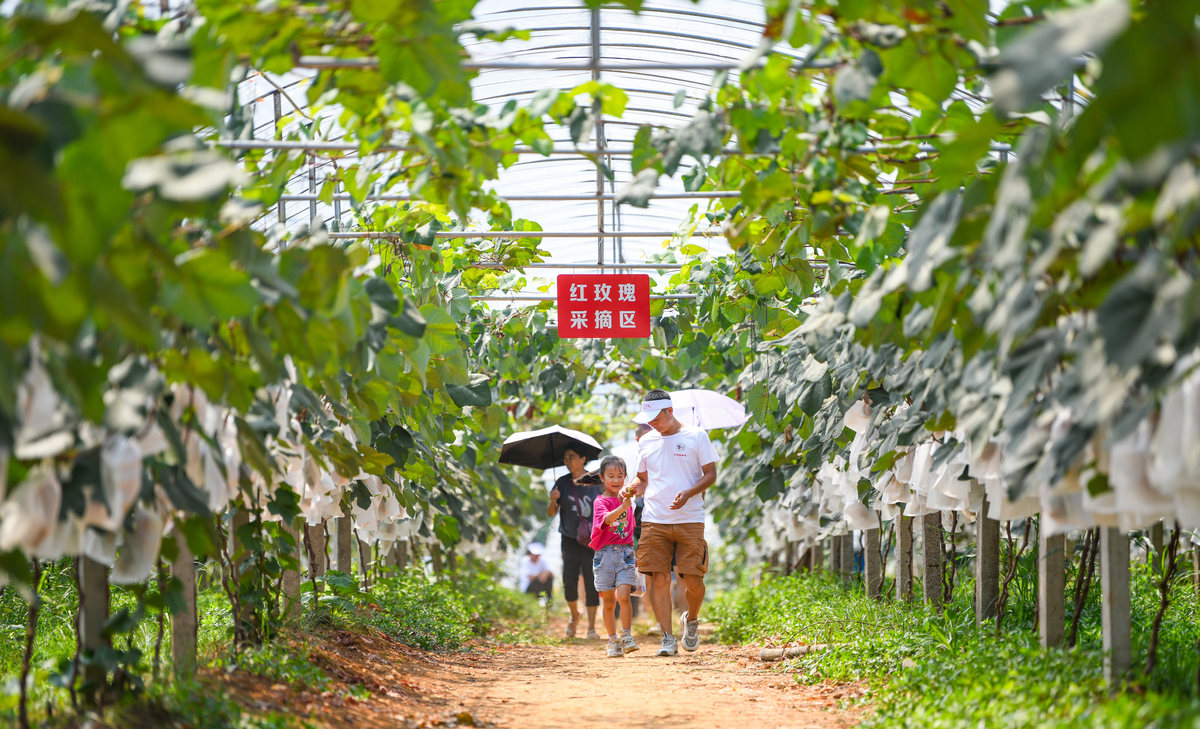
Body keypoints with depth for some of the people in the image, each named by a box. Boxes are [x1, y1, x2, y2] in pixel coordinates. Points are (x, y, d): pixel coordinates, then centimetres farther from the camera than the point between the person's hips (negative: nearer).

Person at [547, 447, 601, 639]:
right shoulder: (562, 483, 3)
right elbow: (551, 513, 2)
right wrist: (553, 501, -18)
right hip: (570, 539, 1)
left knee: (591, 583, -4)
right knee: (569, 583, -6)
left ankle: (591, 628, 4)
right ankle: (574, 616, 23)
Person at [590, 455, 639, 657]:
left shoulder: (627, 498, 13)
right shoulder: (601, 502, -2)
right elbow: (606, 519, -25)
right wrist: (623, 506, -38)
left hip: (625, 553, 2)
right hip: (605, 554, -2)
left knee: (623, 596, -15)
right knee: (608, 601, 3)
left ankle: (627, 636, -6)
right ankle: (613, 641, 13)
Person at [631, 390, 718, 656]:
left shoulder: (696, 436, 3)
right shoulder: (646, 442, 14)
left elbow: (710, 474, 2)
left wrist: (688, 494, -15)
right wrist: (631, 489, 0)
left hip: (690, 519, -3)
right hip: (655, 521, 3)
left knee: (693, 581, -6)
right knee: (659, 579, -6)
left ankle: (691, 620, 24)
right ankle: (668, 638, -1)